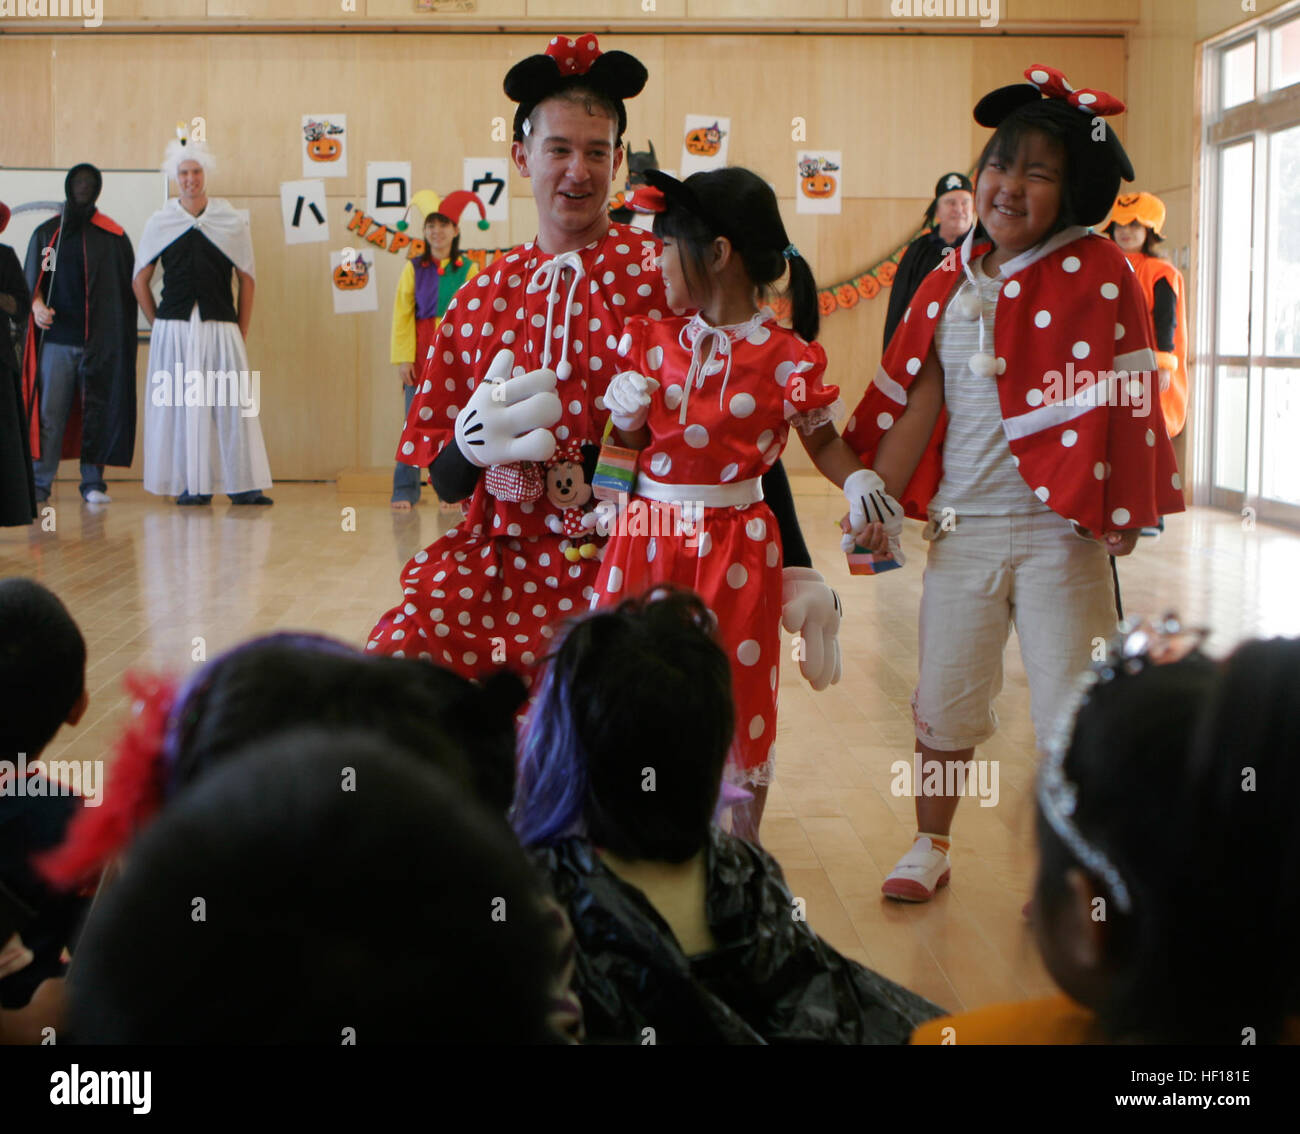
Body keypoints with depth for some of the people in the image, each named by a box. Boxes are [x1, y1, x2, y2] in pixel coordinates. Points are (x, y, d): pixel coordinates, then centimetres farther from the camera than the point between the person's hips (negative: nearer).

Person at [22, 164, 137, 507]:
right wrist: (36, 304, -9)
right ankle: (40, 483, -2)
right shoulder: (45, 233, 13)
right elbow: (31, 280, 13)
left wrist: (121, 336, -4)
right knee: (49, 412, -5)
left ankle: (93, 482, 7)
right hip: (56, 339, 1)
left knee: (97, 411, 0)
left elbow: (125, 288, 6)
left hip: (98, 339, -1)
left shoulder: (113, 236, 7)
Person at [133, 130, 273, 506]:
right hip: (173, 330, 1)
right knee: (177, 404, -1)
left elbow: (247, 280, 8)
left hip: (221, 327, -1)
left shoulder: (233, 222, 5)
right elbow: (140, 281, 13)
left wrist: (241, 332, 3)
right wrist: (160, 324, 6)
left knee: (232, 404, -4)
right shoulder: (159, 223, 6)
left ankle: (244, 484, 1)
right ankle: (190, 485, 5)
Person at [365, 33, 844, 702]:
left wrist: (796, 571, -10)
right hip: (500, 565, 4)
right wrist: (474, 445, -11)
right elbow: (444, 482, 12)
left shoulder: (663, 272, 0)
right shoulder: (483, 296, 11)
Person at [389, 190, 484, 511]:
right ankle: (405, 492, 2)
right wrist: (403, 358, -5)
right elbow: (402, 316, 3)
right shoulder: (413, 268, 6)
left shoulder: (468, 270, 5)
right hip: (421, 356, 0)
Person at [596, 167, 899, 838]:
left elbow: (821, 439, 3)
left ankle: (744, 846, 23)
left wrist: (857, 484, -15)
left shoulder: (785, 358, -9)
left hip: (734, 544, -4)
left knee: (738, 692, 6)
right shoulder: (654, 340, 4)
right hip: (648, 533, 4)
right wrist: (626, 418, -9)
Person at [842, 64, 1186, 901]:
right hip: (960, 527, 4)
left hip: (1059, 529, -3)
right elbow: (913, 402, 8)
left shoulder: (1097, 274, -5)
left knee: (1072, 708, 3)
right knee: (945, 700, 13)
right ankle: (931, 846, 32)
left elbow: (1121, 400, -5)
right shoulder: (946, 288, 7)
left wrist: (1120, 509, -5)